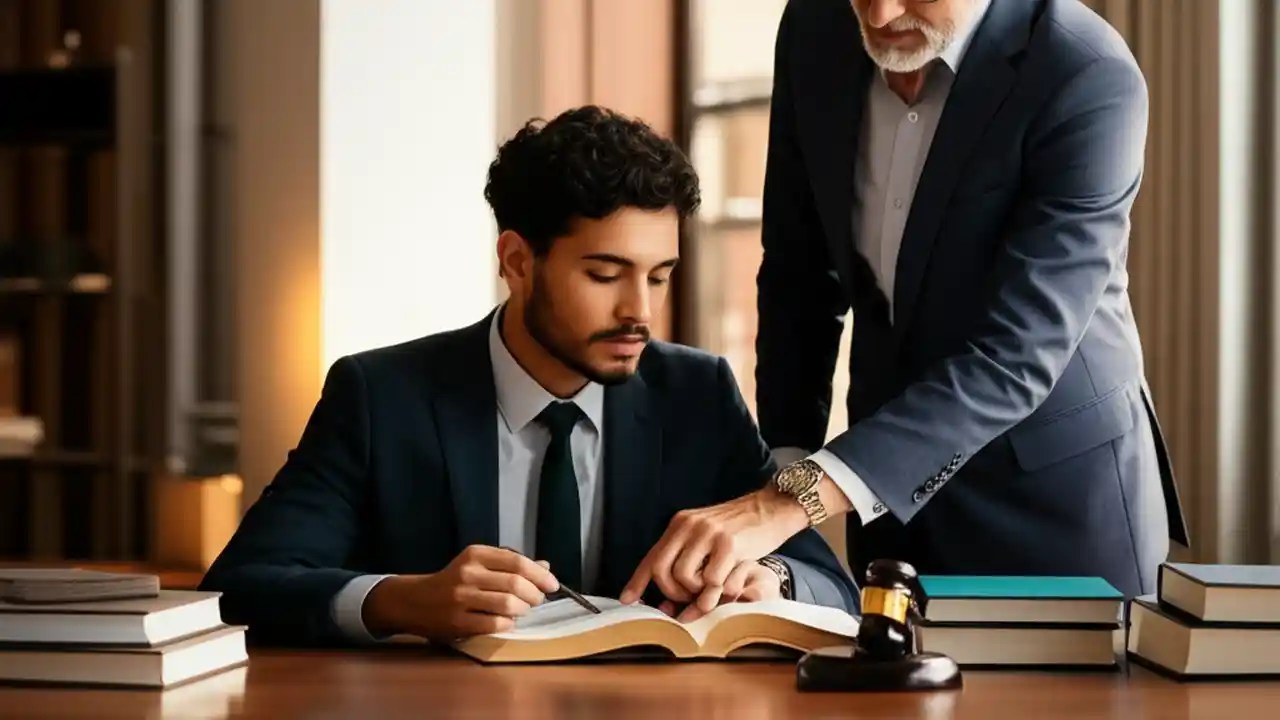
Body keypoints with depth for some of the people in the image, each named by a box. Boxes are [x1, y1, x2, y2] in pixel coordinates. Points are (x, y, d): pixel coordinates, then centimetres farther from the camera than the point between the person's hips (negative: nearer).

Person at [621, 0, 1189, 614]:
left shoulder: (1089, 82, -23)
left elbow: (1015, 358, -29)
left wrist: (796, 501, -37)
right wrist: (786, 467, -1)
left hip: (1059, 487, -4)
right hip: (891, 481, 5)